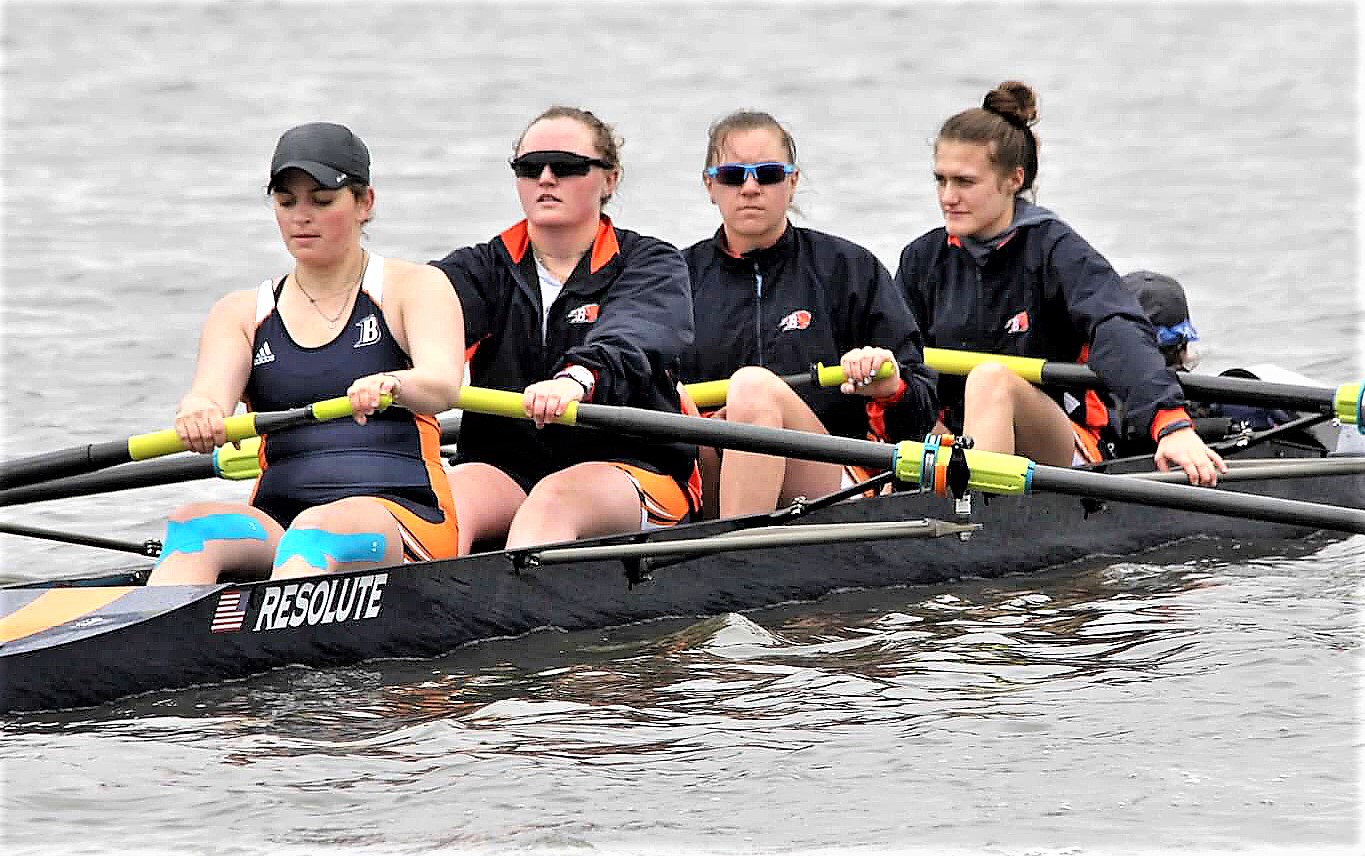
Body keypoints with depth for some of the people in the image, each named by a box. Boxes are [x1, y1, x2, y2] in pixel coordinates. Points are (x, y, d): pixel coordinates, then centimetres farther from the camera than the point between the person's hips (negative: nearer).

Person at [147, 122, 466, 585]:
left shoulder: (414, 287, 9)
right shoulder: (242, 312, 19)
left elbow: (444, 383, -12)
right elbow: (211, 394, -2)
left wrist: (390, 385, -37)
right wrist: (198, 412, -29)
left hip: (403, 523, -3)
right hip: (277, 519, 3)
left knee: (316, 532, -38)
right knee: (192, 524, -30)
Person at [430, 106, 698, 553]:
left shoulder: (652, 264, 7)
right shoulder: (485, 268, 15)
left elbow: (631, 337, -18)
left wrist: (578, 378, -42)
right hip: (501, 466, 3)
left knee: (552, 500, -36)